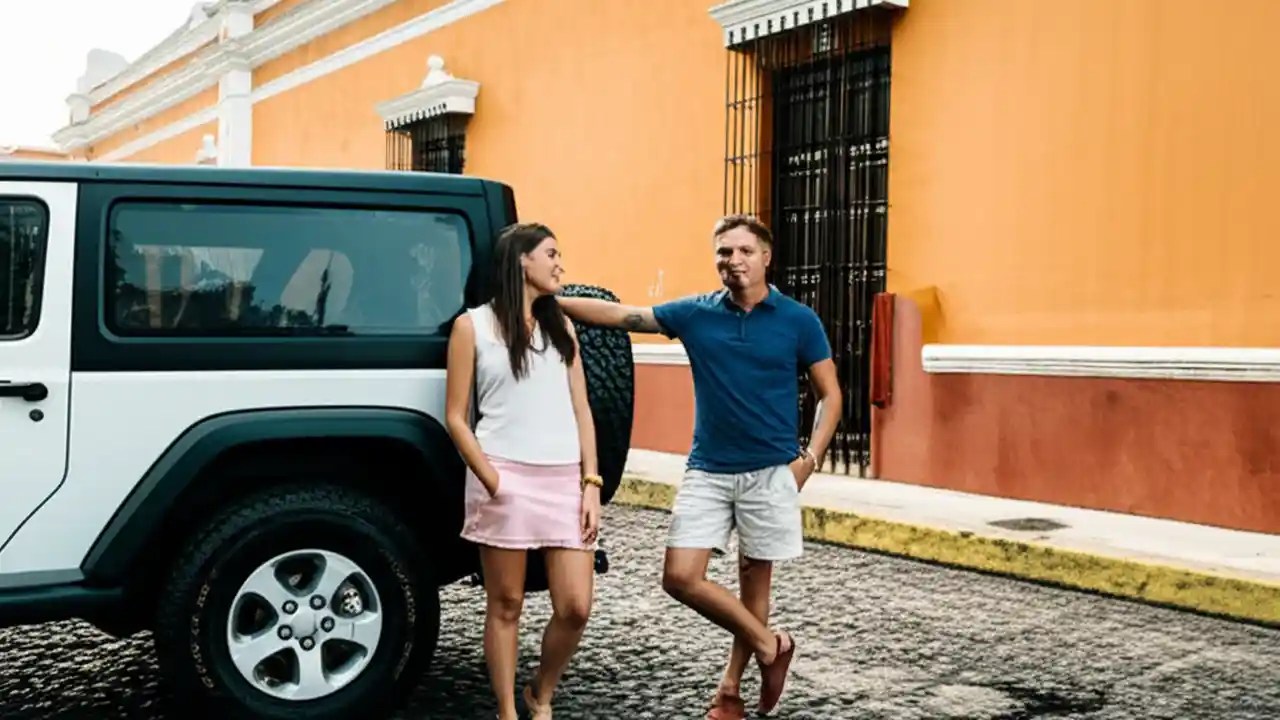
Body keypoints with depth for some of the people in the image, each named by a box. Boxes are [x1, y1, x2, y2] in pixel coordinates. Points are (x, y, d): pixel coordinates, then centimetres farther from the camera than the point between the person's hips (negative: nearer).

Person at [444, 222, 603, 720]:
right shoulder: (473, 325, 3)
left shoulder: (560, 326, 15)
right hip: (506, 478, -3)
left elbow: (581, 410, 12)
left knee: (575, 607, -1)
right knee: (506, 604, 4)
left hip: (565, 479, 4)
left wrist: (591, 484, 2)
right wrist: (490, 481, -11)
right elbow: (456, 417, 0)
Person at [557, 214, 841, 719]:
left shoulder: (798, 321, -3)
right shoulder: (695, 314, 1)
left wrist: (809, 458, -10)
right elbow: (617, 314, 1)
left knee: (754, 578, 8)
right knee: (681, 577, -4)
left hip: (770, 472, -2)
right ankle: (769, 645, 16)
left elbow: (830, 394, 2)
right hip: (706, 471, 2)